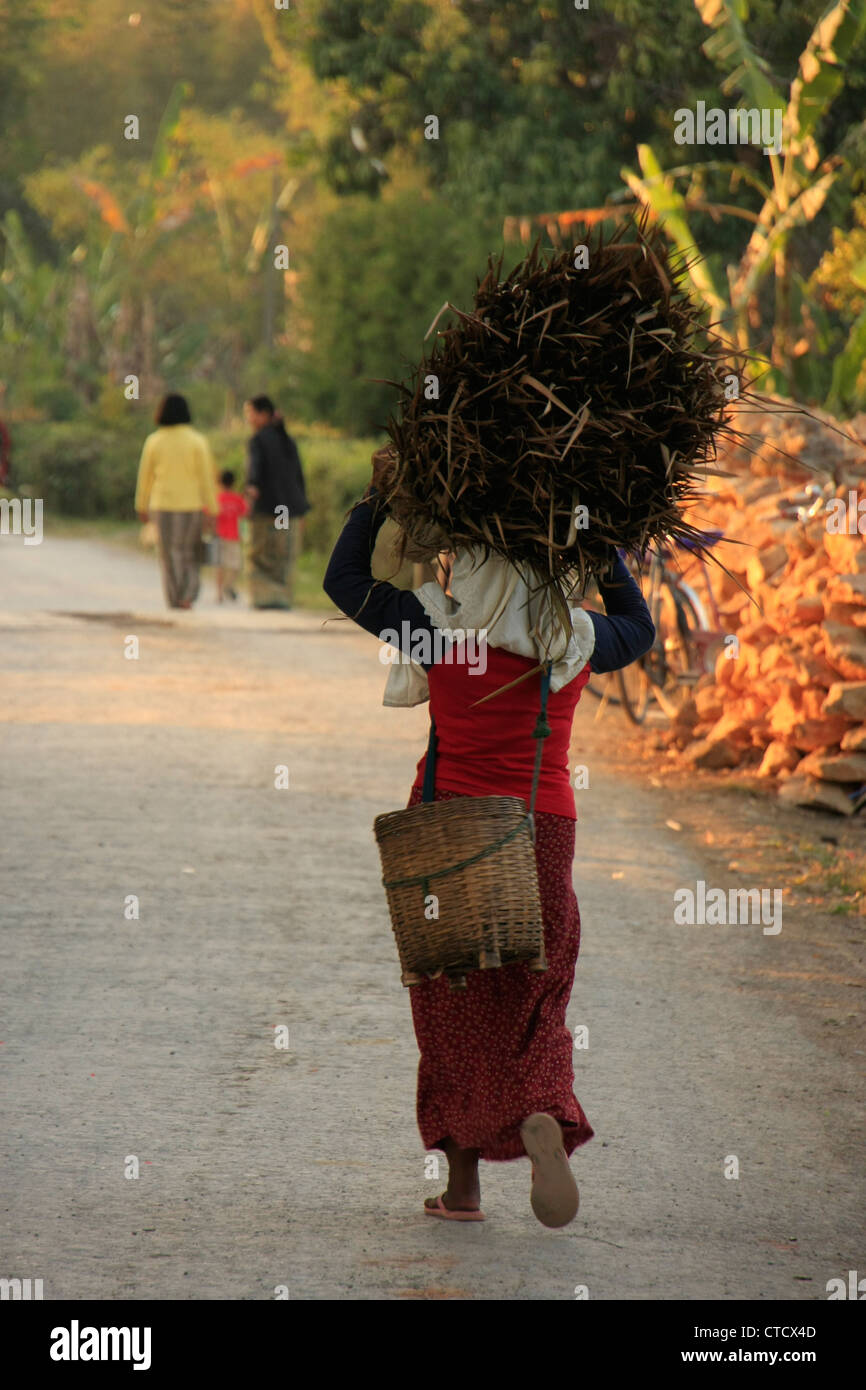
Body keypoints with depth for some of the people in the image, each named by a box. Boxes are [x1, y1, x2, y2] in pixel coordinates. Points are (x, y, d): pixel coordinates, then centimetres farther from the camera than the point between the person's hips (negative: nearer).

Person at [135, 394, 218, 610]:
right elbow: (206, 476, -7)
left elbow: (145, 476, 5)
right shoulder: (197, 441, -5)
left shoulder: (153, 441, 0)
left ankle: (174, 602, 5)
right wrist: (211, 509, -4)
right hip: (192, 504, -1)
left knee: (169, 556, 7)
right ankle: (188, 597, -8)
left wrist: (142, 507, 16)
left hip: (163, 505, 1)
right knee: (190, 554, 10)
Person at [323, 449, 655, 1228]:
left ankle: (463, 1185, 14)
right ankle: (543, 1120, -20)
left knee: (454, 1011, 10)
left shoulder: (441, 629, -8)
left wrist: (378, 498, 9)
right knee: (531, 1008, 11)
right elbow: (639, 631, 22)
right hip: (542, 831, 1)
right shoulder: (573, 640, -1)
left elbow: (344, 581, 4)